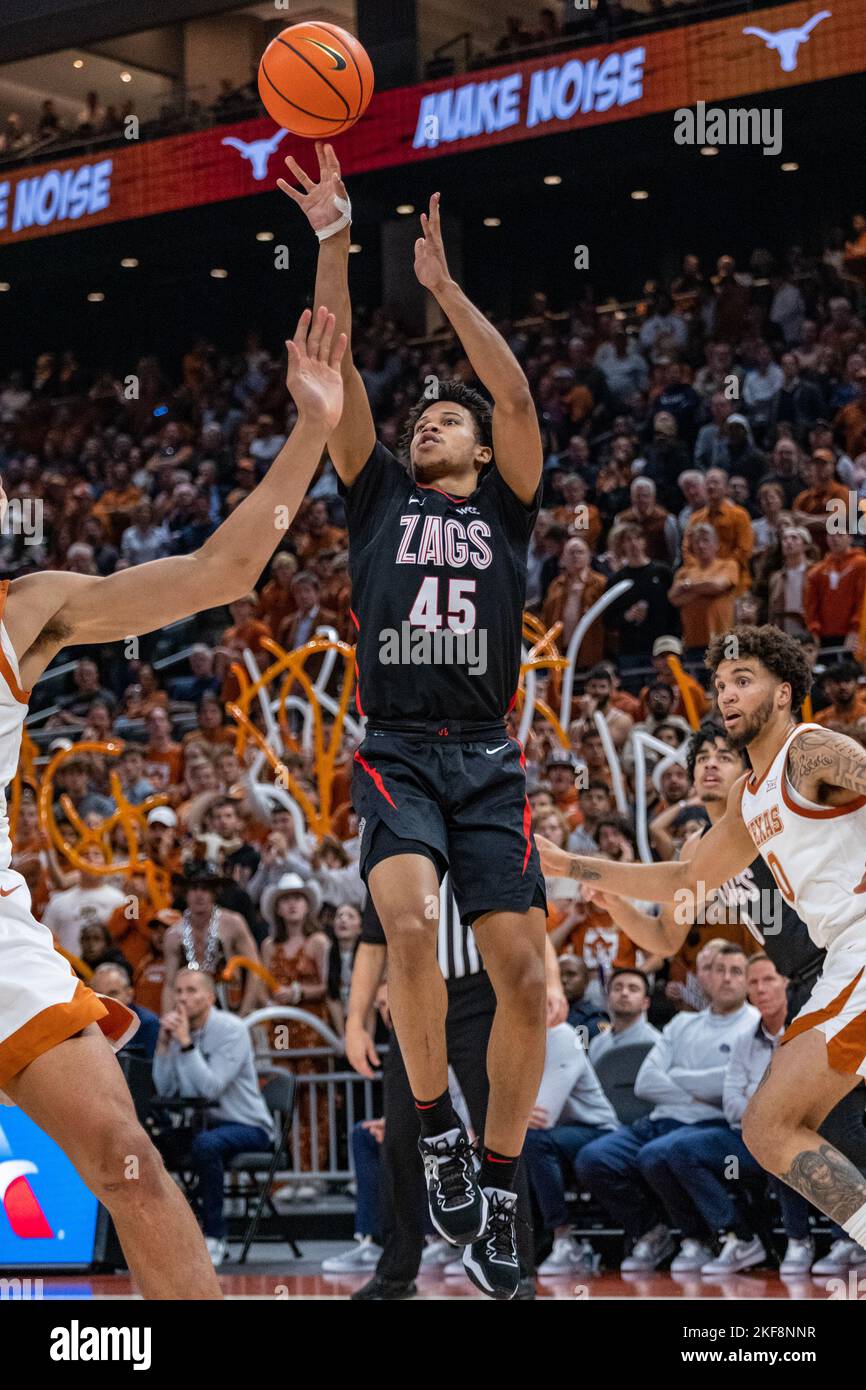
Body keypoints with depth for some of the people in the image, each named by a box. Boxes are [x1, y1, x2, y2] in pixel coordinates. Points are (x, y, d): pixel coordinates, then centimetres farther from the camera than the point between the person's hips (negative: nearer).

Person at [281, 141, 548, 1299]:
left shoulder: (505, 507, 14)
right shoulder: (380, 494, 16)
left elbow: (519, 396, -1)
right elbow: (338, 380, 7)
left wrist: (443, 286, -5)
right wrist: (333, 247, -1)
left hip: (488, 760, 1)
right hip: (396, 754, -1)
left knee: (523, 975, -7)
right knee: (410, 922, -28)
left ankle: (498, 1181, 9)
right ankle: (435, 1125, -10)